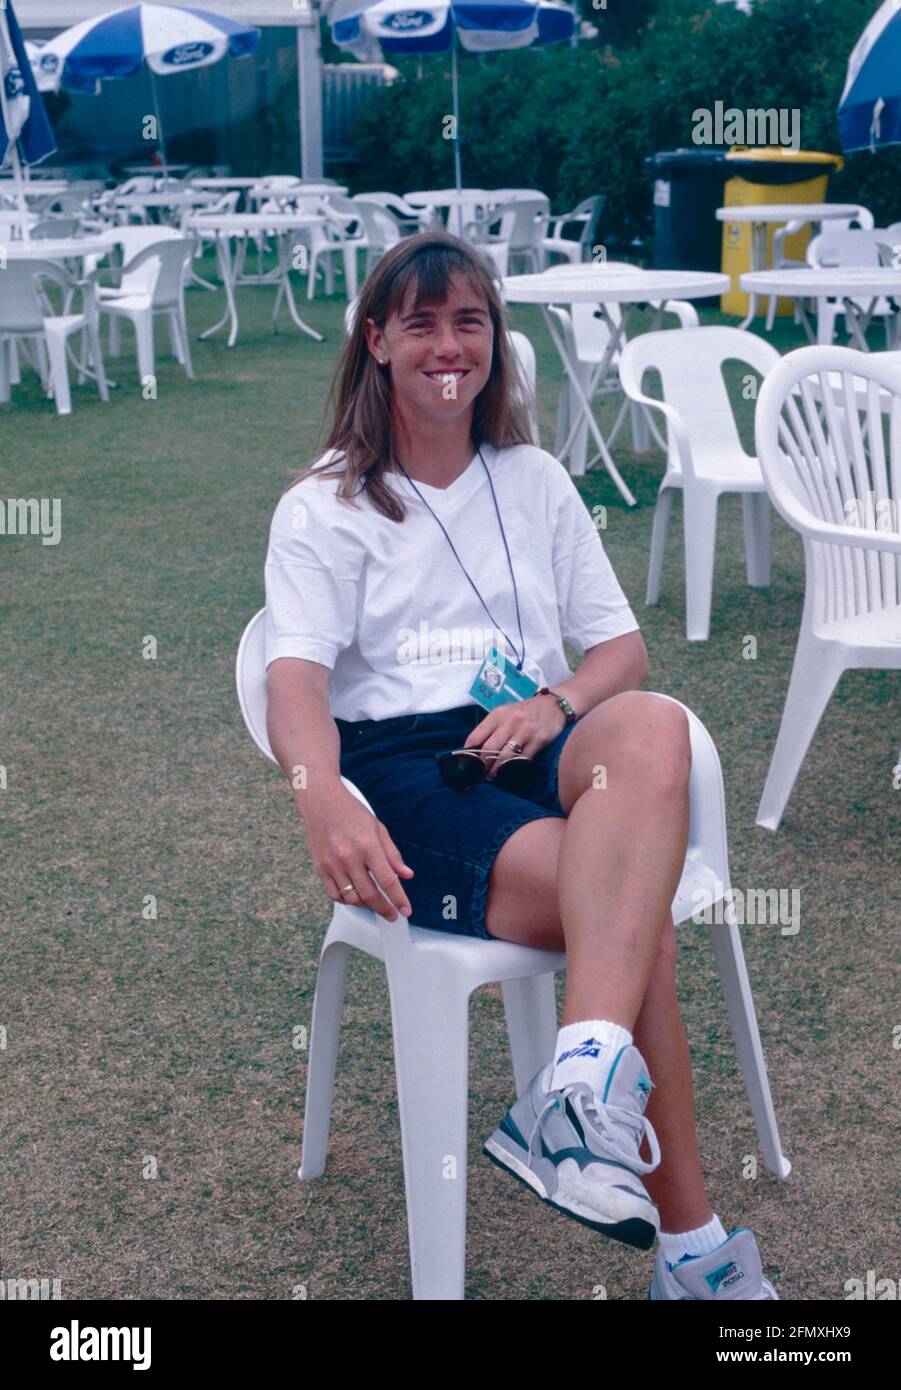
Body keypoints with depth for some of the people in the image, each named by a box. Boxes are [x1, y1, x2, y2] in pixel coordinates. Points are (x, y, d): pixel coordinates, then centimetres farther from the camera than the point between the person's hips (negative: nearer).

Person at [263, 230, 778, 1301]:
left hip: (537, 745, 3)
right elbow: (297, 680, -7)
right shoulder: (323, 508, 9)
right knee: (634, 904, -32)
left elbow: (622, 647, 16)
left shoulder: (535, 481, 22)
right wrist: (324, 803, -31)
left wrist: (555, 706, -10)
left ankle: (583, 1090, -50)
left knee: (653, 731, -37)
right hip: (398, 767, -3)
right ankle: (689, 1245, -29)